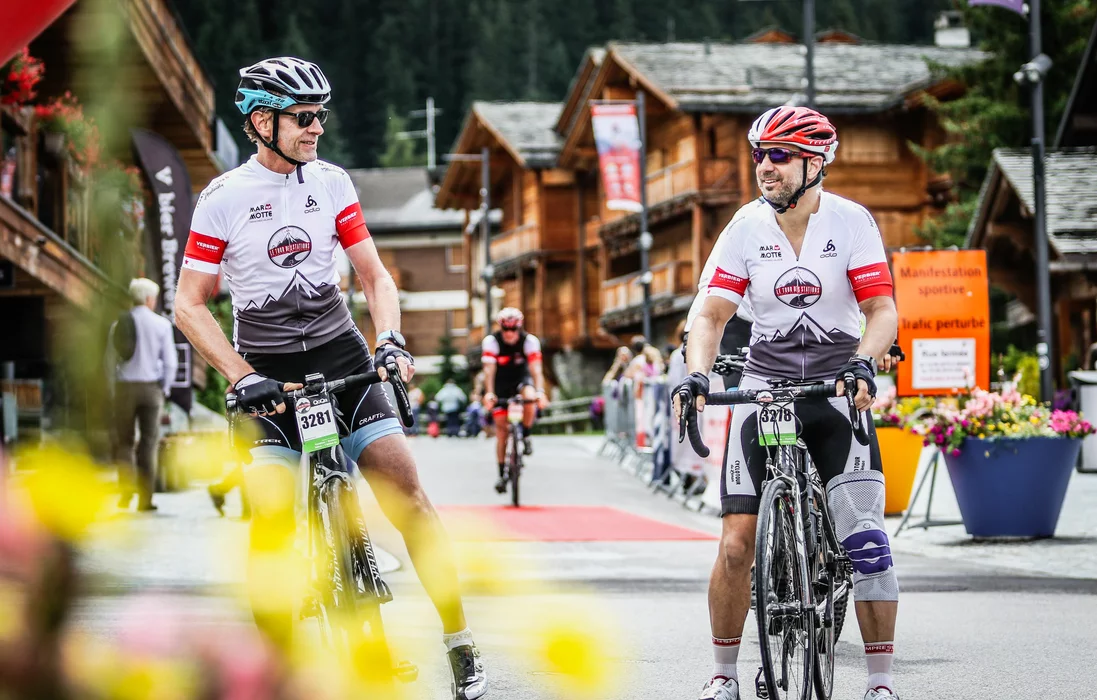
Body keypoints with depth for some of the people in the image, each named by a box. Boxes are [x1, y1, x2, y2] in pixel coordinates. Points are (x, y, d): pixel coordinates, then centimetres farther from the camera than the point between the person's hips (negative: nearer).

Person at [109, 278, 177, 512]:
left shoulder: (118, 325, 1)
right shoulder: (162, 324, -2)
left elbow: (111, 360, 2)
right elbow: (170, 362, -5)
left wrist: (115, 390, 8)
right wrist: (165, 389, 6)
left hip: (125, 387, 1)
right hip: (151, 387, -1)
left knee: (124, 442, 10)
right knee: (149, 443, 3)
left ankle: (125, 490, -4)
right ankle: (145, 498, -1)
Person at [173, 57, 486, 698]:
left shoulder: (332, 183, 3)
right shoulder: (223, 200, -6)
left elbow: (375, 274, 7)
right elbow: (189, 304, -5)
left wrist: (392, 340, -11)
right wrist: (243, 377, -16)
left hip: (341, 356, 2)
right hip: (268, 372, -2)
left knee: (408, 495, -9)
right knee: (273, 523, -16)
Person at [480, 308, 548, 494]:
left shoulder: (530, 341, -20)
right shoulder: (491, 342, -22)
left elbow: (536, 368, -29)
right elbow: (489, 370, -31)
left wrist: (540, 392, -45)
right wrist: (489, 394, -45)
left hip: (521, 379, 0)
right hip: (500, 384, 0)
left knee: (530, 397, -35)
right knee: (501, 429, -7)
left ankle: (525, 436, -10)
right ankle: (502, 474, 1)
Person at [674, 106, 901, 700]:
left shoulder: (851, 221, -7)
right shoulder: (747, 226, -2)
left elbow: (882, 310, -11)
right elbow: (712, 314, -3)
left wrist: (862, 364, -30)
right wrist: (697, 375, -20)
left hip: (837, 388, -1)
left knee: (864, 540, -13)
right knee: (736, 546, -7)